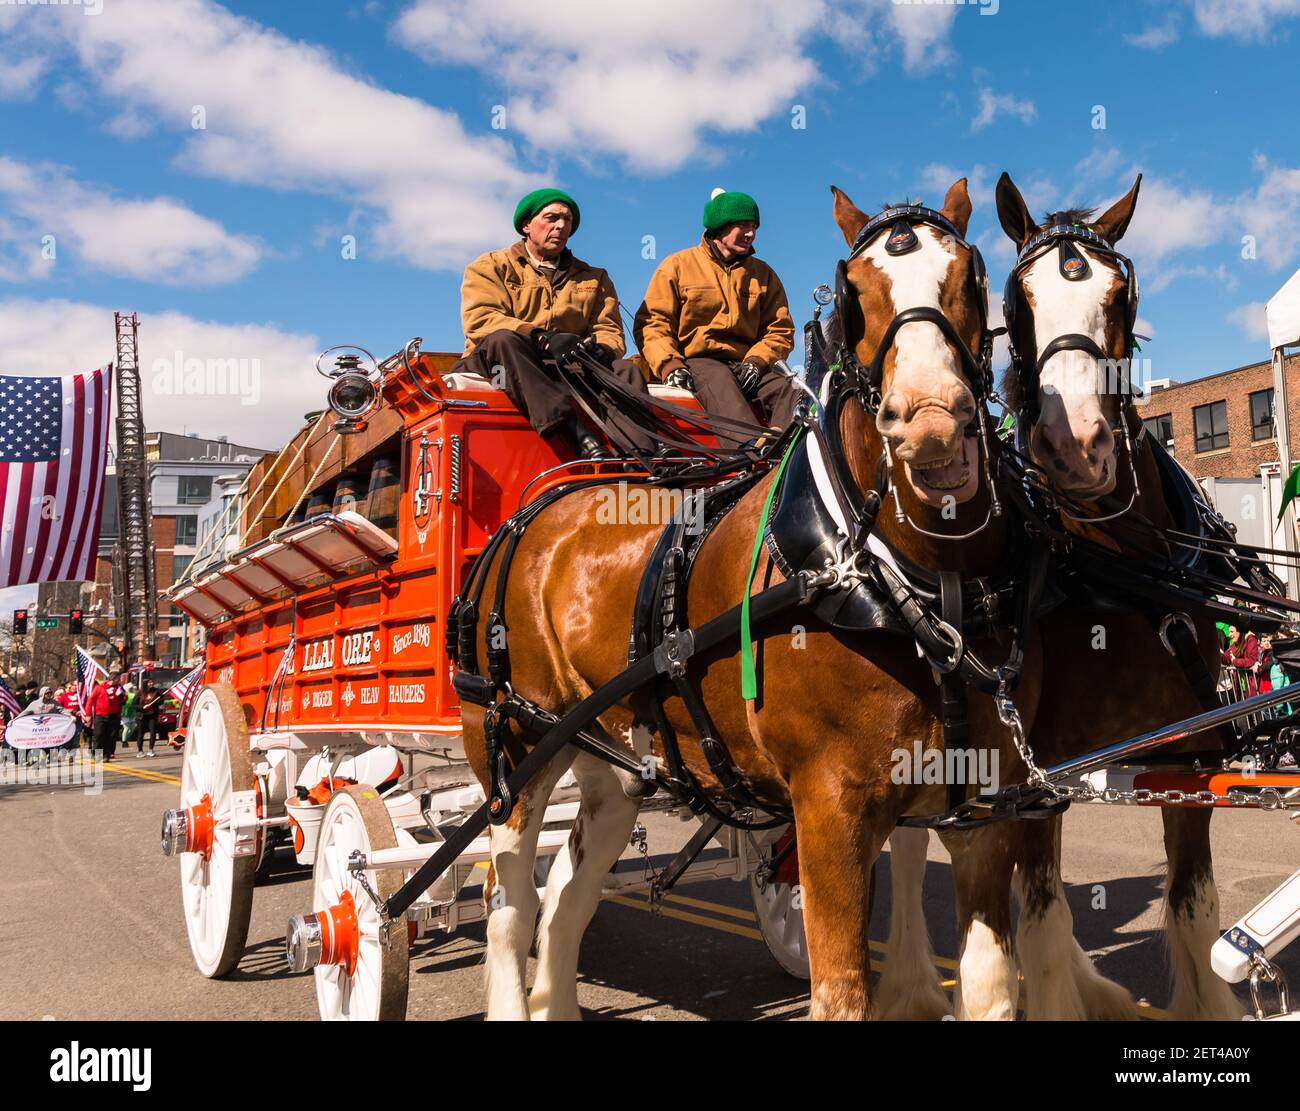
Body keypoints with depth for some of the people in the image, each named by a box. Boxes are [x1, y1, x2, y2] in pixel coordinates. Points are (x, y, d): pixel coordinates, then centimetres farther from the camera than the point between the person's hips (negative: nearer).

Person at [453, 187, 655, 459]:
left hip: (568, 368, 3)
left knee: (625, 369, -21)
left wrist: (597, 347, -14)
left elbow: (611, 331, 14)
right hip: (504, 364, -3)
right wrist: (544, 339, -21)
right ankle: (576, 435, -52)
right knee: (503, 339, -36)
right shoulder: (491, 266, 13)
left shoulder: (594, 278, 25)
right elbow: (480, 320, -5)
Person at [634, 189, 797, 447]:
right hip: (696, 360, -4)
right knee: (720, 381, -39)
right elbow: (651, 322, 3)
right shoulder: (678, 265, 10)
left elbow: (780, 329, 15)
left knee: (789, 391, -28)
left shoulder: (763, 273, 20)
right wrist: (669, 365, -16)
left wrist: (756, 361, -7)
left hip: (746, 363, 4)